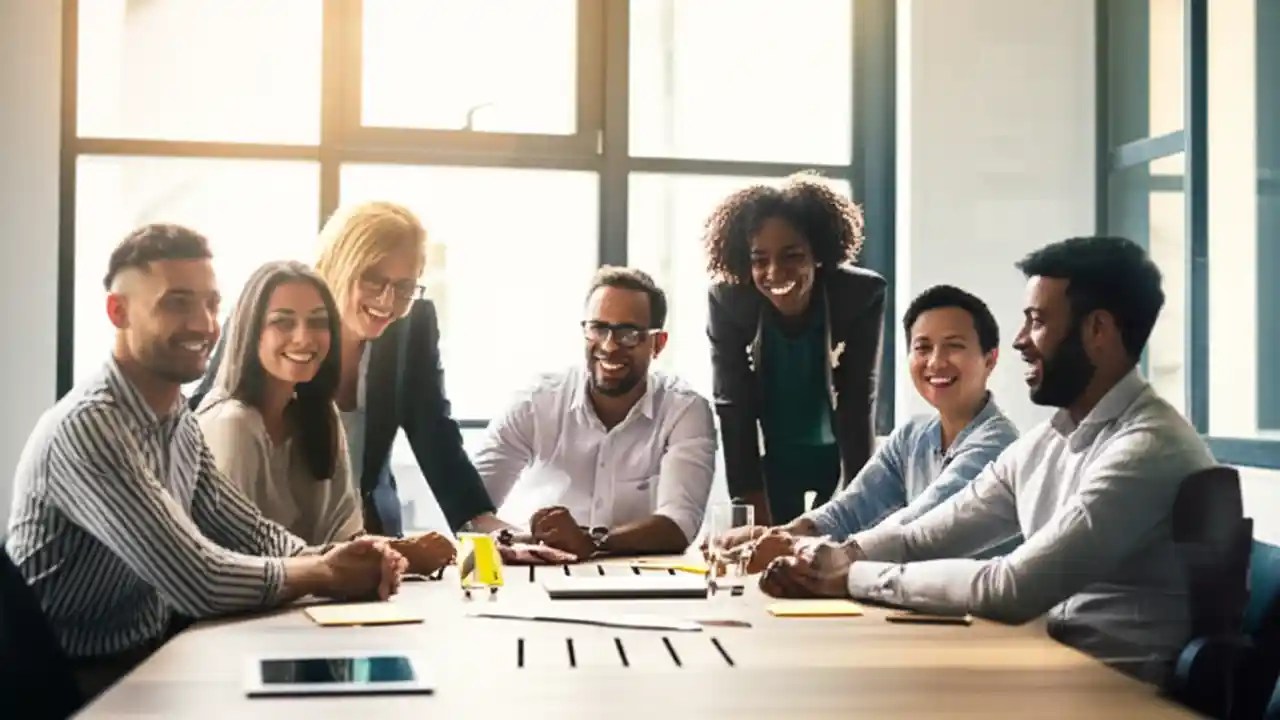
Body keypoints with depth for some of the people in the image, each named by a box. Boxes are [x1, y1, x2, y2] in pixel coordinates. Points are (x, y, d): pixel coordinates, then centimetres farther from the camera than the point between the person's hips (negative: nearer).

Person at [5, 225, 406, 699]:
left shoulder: (179, 422, 5)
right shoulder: (88, 427, -24)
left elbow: (250, 534, 5)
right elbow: (200, 580, -28)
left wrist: (336, 558, -14)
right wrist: (323, 573, -14)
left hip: (150, 653, 8)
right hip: (80, 682, -8)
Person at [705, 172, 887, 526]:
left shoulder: (862, 295, -24)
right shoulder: (728, 301, -23)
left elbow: (857, 403, -21)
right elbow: (733, 406, -19)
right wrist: (755, 513, -22)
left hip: (843, 452, 0)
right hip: (772, 454, 0)